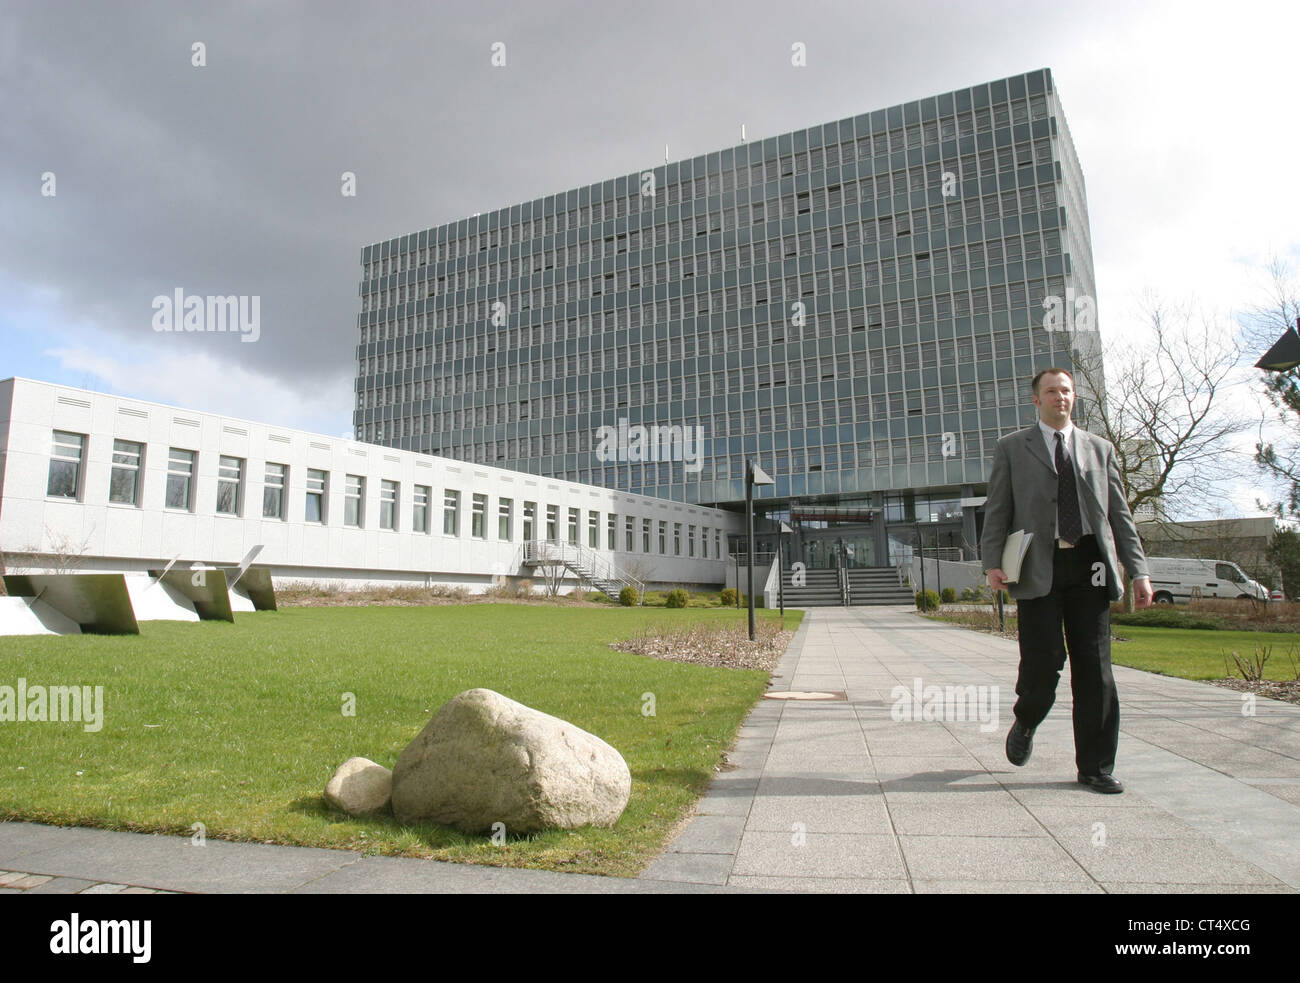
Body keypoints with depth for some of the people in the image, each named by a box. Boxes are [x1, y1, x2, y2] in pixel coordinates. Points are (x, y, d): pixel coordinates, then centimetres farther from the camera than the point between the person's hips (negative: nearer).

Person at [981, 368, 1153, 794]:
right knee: (1043, 662, -6)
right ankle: (1025, 723, 26)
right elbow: (997, 510, 5)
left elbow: (1120, 513, 15)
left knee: (1094, 667, 2)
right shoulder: (1012, 448, 11)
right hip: (1038, 567, -2)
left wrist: (1138, 570, 6)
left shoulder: (1099, 448, 18)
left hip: (1089, 566, 3)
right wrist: (993, 561, -8)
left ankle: (1095, 766, 12)